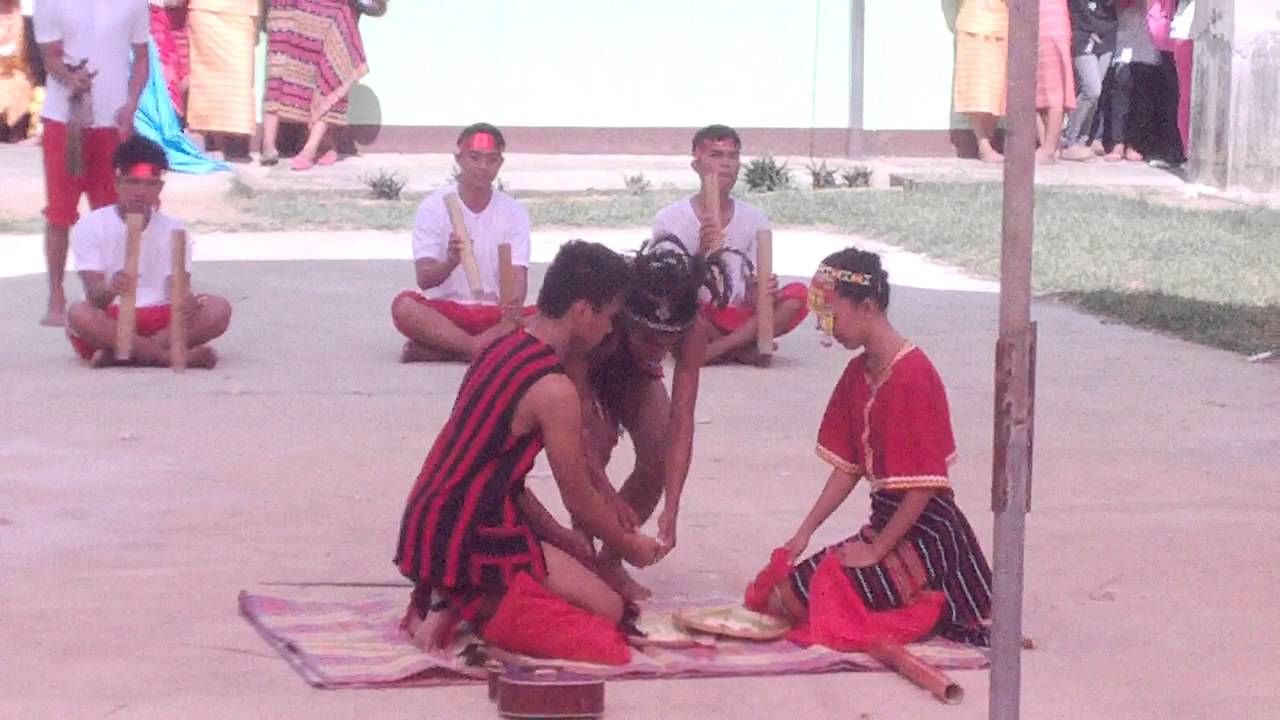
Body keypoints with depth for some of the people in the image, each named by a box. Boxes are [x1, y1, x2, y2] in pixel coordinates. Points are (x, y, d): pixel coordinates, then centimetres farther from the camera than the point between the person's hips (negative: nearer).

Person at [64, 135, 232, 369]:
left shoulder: (173, 229, 7)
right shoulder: (90, 226, -2)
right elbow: (94, 295, -13)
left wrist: (186, 303, -29)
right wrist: (111, 290, -38)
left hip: (160, 321, 3)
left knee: (218, 309, -22)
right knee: (79, 313, -36)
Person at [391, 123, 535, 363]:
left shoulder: (514, 211, 3)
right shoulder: (433, 206, -3)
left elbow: (518, 276, -7)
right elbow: (424, 278, -11)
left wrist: (514, 305, -32)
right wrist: (451, 262, -35)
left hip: (495, 313, 2)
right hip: (444, 311, -2)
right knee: (404, 306, -33)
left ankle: (433, 351, -29)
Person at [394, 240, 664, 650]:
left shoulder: (503, 348, 12)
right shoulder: (554, 389, -17)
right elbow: (579, 500, -7)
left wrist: (558, 537, 21)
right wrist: (630, 546, 12)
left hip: (429, 521, 10)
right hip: (462, 537, -10)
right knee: (608, 611, -5)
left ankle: (450, 596, 6)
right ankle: (463, 607, -10)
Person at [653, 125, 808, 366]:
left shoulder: (755, 219, 5)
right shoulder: (669, 219, -4)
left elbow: (752, 292, 5)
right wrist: (702, 254, -25)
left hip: (736, 318, 3)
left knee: (797, 295, -22)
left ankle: (714, 349, -27)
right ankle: (742, 349, -19)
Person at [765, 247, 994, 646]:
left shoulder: (911, 377, -19)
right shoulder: (857, 374, 10)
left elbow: (924, 484, -20)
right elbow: (847, 467, 13)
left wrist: (877, 550, -15)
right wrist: (804, 533, 5)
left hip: (923, 534, -10)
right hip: (885, 522, 10)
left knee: (788, 599, -17)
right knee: (772, 589, 5)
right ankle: (922, 603, 7)